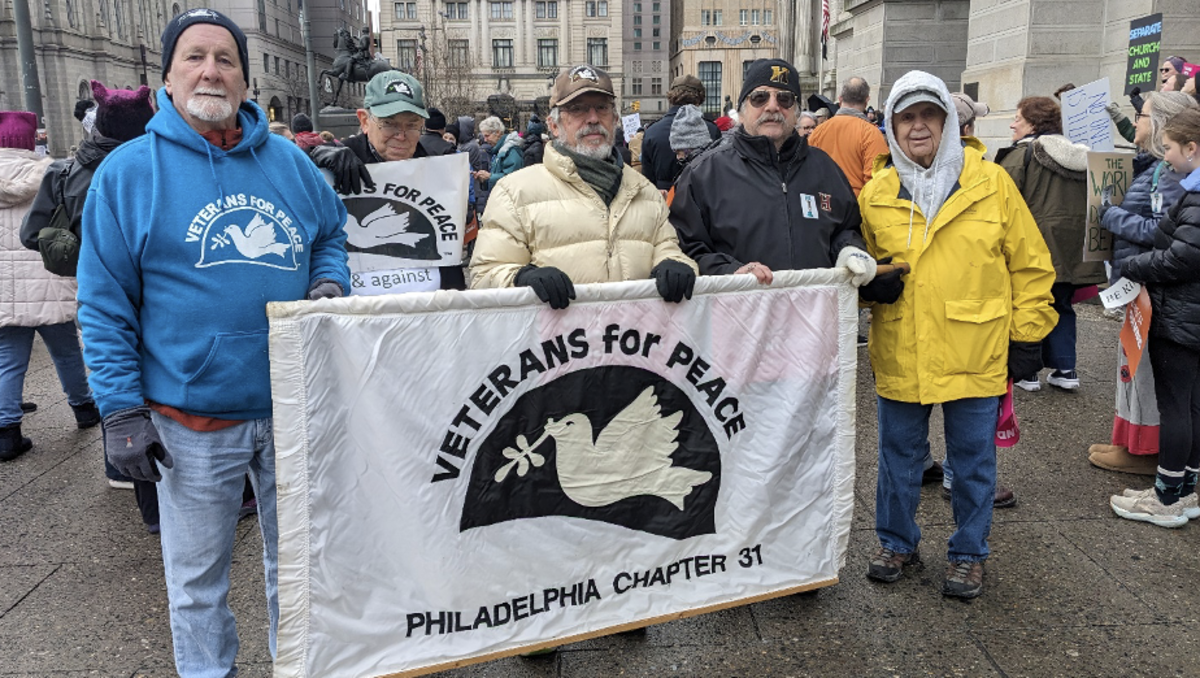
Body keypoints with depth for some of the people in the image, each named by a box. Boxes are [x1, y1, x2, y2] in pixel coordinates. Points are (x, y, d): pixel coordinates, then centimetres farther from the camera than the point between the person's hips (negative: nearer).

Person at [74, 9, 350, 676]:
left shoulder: (289, 161, 4)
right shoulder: (127, 171, -4)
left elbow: (331, 234, 18)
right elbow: (105, 305, -5)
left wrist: (330, 283, -4)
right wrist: (122, 409, -9)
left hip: (294, 406, 3)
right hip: (191, 416, -2)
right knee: (197, 575, 14)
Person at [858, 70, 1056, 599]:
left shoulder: (990, 182, -2)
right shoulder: (876, 193, 2)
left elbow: (1030, 264, 4)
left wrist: (1027, 335, 2)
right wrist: (870, 285, -10)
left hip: (975, 355, -1)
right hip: (900, 356, 2)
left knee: (973, 461, 12)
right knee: (898, 456, 15)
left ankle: (968, 554, 31)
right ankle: (897, 542, 35)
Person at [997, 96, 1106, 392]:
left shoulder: (1022, 153, -11)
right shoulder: (1081, 157, 13)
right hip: (1071, 252, 7)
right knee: (1061, 307, 18)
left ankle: (1026, 371, 10)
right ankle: (1065, 370, 18)